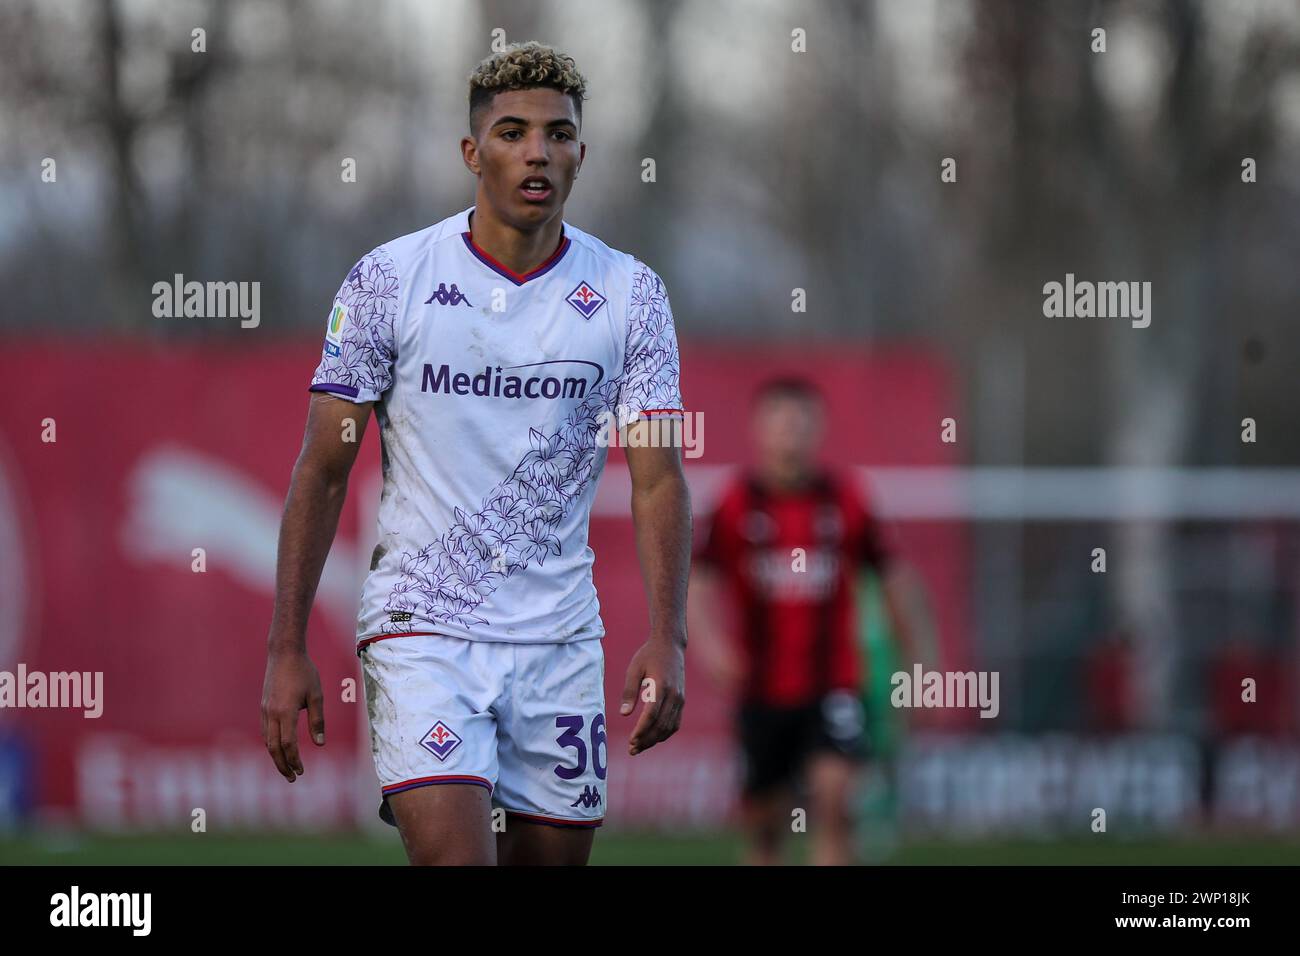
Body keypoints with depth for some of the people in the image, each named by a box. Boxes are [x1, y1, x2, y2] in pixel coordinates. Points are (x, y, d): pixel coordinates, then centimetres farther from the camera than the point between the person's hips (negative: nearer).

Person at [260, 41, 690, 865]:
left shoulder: (631, 294, 2)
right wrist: (287, 648, -4)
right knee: (451, 856, -20)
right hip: (422, 629, -3)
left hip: (560, 637, 3)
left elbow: (659, 478, -1)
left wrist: (666, 641, -14)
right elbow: (323, 471, 1)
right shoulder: (388, 280, -3)